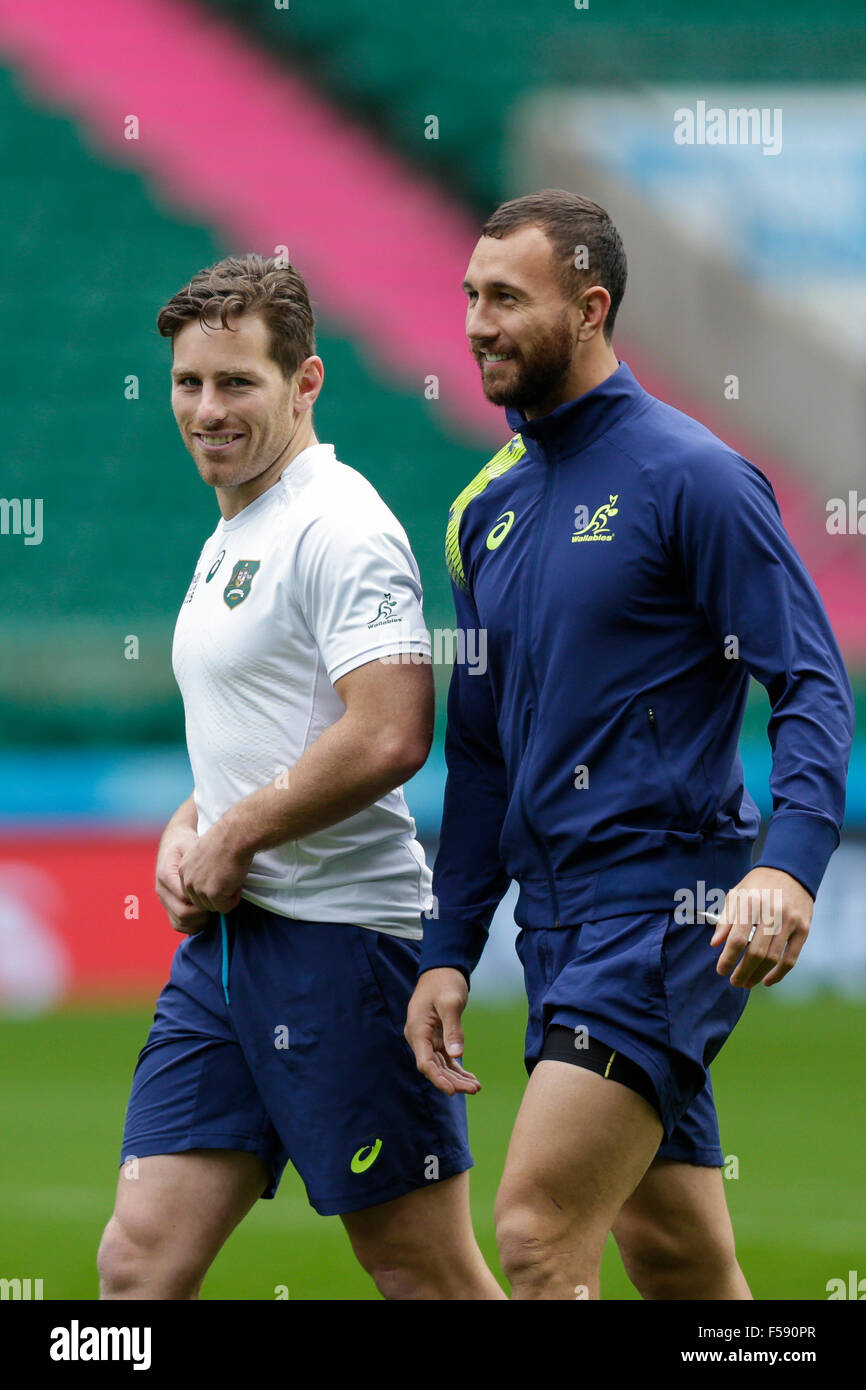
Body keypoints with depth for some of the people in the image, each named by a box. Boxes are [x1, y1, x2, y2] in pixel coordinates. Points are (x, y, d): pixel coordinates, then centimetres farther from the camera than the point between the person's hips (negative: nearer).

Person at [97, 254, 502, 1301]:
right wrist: (187, 826, 10)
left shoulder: (340, 529, -12)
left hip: (338, 938, -9)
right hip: (225, 939, 9)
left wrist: (234, 837, -13)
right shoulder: (228, 541, 18)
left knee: (424, 1272, -4)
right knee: (139, 1263, 1)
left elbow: (389, 736, -24)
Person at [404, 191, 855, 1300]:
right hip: (556, 917, 8)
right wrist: (447, 952, 15)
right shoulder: (491, 510, 15)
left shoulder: (691, 478, -7)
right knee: (678, 1262, 11)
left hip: (668, 905, -8)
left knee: (539, 1235, -17)